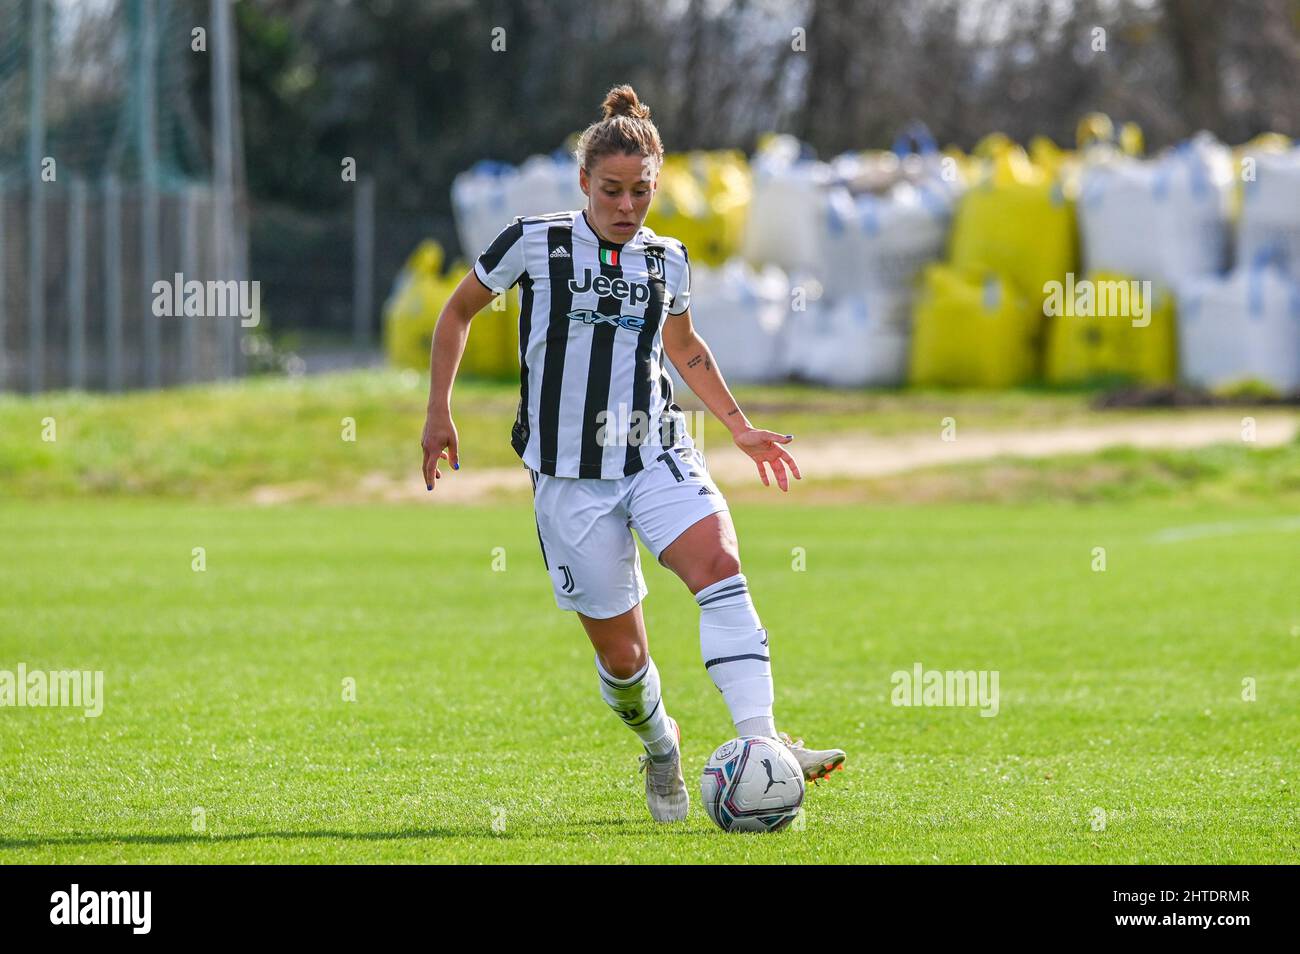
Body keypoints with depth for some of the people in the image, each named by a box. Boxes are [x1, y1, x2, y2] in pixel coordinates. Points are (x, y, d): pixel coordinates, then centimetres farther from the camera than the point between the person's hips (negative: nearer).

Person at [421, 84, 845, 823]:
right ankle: (661, 748, 32)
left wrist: (740, 425, 22)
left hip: (656, 455, 2)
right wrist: (439, 410, 5)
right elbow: (459, 311, 12)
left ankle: (761, 742, -36)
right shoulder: (534, 243, -2)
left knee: (718, 562, -28)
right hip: (570, 475, -2)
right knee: (621, 653, 0)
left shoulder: (668, 261, 8)